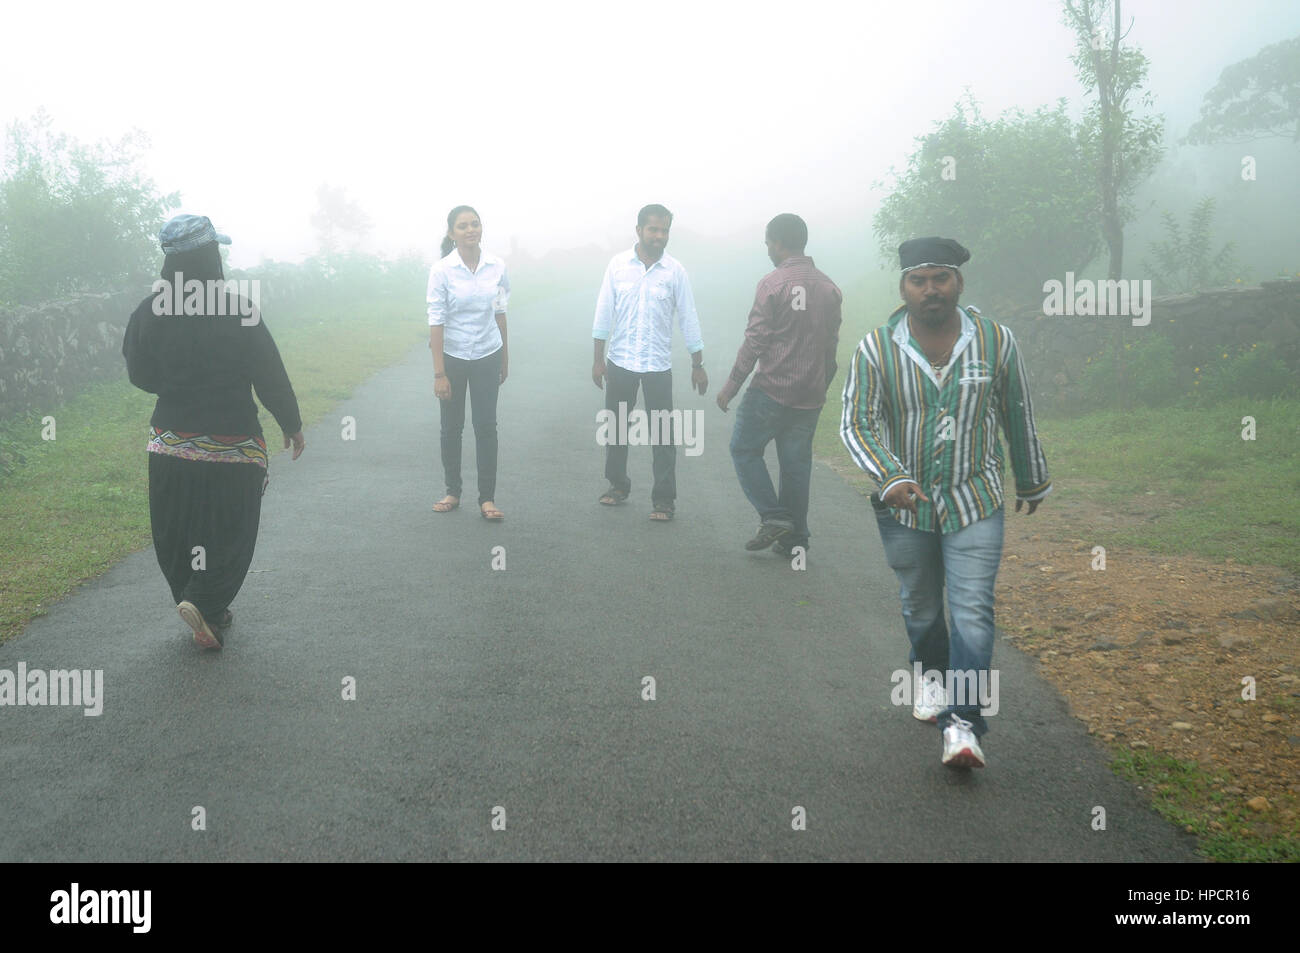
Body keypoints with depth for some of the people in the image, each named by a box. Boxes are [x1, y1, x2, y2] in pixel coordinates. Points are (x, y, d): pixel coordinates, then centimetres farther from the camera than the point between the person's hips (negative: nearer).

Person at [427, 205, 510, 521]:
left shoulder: (497, 267, -4)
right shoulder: (441, 270, -12)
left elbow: (500, 313, 6)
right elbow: (436, 321, -12)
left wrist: (505, 359, 12)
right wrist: (439, 373, -14)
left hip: (487, 356, 2)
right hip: (453, 356, -2)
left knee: (486, 427, 3)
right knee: (452, 427, 9)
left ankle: (487, 498, 9)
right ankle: (452, 491, 24)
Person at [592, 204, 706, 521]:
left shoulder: (675, 270, -5)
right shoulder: (618, 264, -3)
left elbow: (688, 318, 0)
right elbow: (604, 313, 1)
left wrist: (698, 365, 2)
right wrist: (598, 359, 0)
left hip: (658, 364, -1)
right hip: (620, 362, 2)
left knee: (663, 434, 0)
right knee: (616, 426, 13)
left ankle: (664, 500, 8)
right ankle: (617, 485, 31)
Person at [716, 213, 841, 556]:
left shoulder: (773, 283, -10)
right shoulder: (829, 288, 9)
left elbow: (755, 341, -12)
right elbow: (831, 346, 14)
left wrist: (731, 385, -6)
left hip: (772, 390, -6)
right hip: (810, 398, 6)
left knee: (745, 449, 9)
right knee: (796, 464, 11)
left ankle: (774, 517, -1)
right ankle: (794, 539, 13)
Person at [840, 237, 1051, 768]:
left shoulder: (995, 342, -4)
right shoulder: (876, 351, -8)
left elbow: (1018, 416, 8)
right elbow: (858, 425, -10)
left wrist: (1032, 480, 18)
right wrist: (890, 477, -26)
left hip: (974, 503, -1)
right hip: (905, 505, 1)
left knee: (973, 610, -11)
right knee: (920, 609, 16)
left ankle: (962, 722, -10)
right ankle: (929, 675, 44)